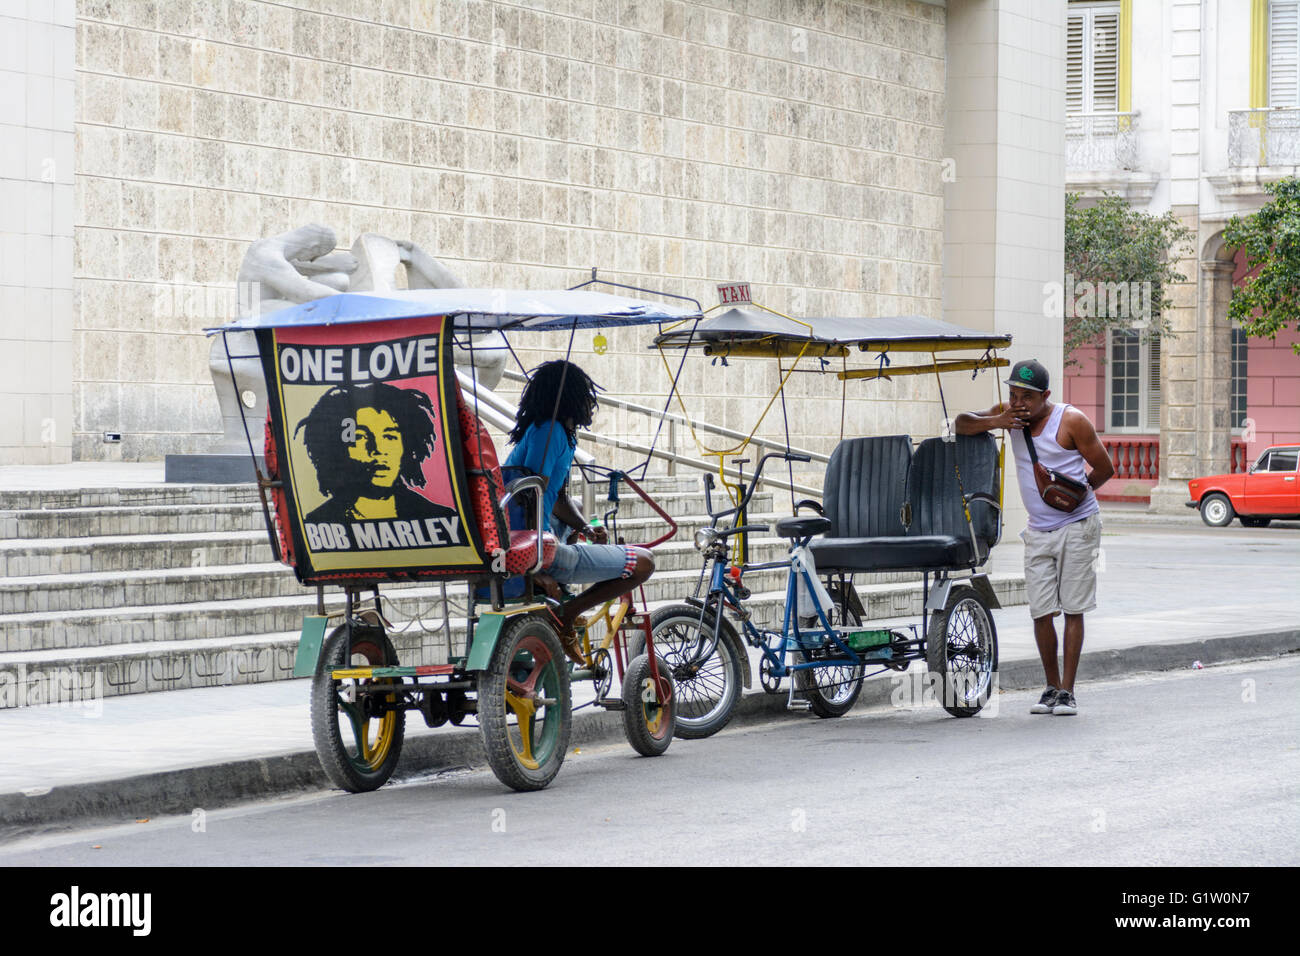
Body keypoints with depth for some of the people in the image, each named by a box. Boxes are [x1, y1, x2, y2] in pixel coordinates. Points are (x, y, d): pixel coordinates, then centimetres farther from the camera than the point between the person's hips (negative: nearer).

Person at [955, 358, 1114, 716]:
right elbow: (961, 424, 3)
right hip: (1038, 531, 4)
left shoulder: (1071, 421, -10)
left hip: (1077, 527, -4)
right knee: (1041, 612, 1)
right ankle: (1051, 688, 13)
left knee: (1073, 609, -3)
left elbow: (1105, 468, -3)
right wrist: (996, 422, -13)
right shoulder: (1011, 415, 4)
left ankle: (1067, 691, -1)